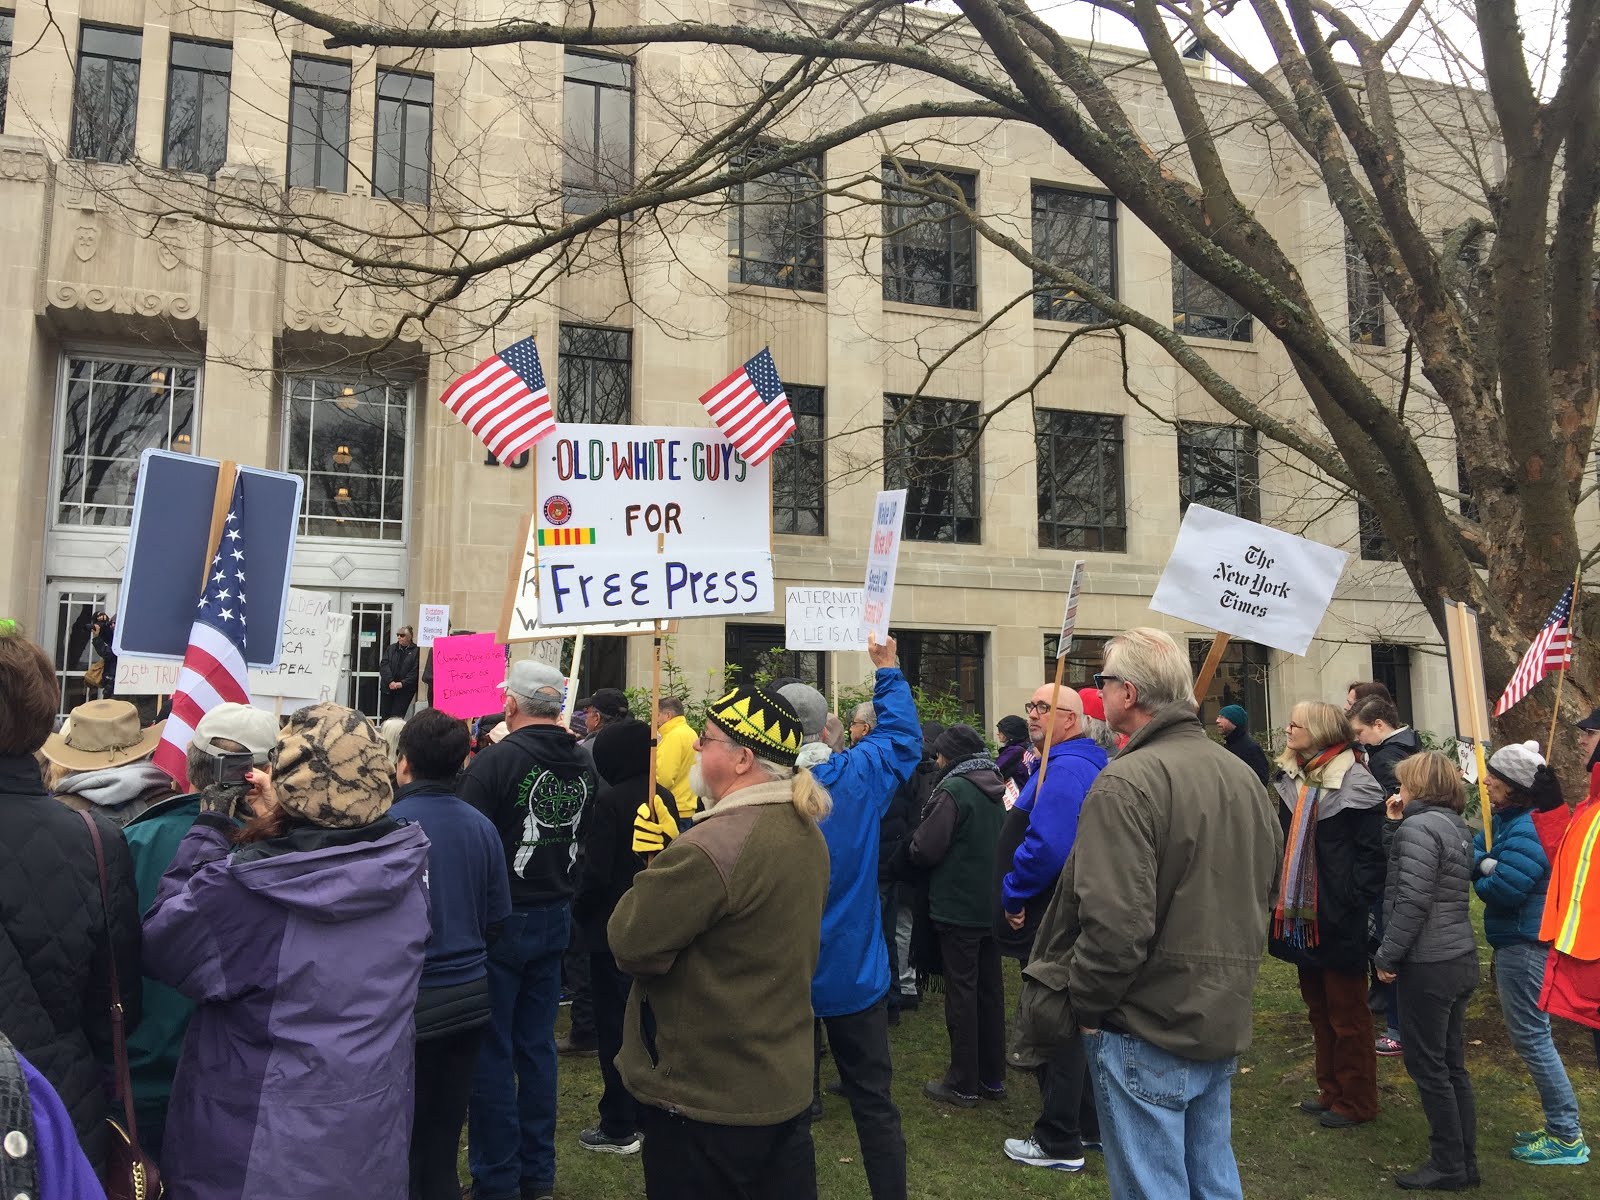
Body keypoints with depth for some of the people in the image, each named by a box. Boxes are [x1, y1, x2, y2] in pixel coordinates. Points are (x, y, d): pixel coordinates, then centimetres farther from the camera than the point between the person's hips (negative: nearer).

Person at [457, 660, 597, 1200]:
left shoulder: (495, 761, -18)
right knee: (537, 1043, 16)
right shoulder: (583, 762, 0)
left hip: (502, 919, -6)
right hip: (555, 916, 6)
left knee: (490, 1052, 6)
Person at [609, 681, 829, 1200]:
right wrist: (671, 864, 2)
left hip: (706, 1100, -9)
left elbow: (630, 943, -21)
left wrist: (652, 876, -3)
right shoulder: (807, 831, 4)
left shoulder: (713, 845, -26)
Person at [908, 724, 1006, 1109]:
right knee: (990, 989, 15)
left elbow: (925, 850, -19)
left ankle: (963, 1084, 9)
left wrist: (912, 846, 1)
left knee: (961, 992, 1)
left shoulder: (953, 790, -18)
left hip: (958, 907, -8)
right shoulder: (994, 791, 7)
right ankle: (992, 1076, 26)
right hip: (992, 905, 8)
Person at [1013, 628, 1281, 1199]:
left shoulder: (1127, 782, -21)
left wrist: (1081, 1004, -12)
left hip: (1148, 1029, -8)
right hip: (1225, 1023, 8)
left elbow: (1116, 924, -26)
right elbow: (1262, 893, 14)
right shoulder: (1245, 777, 6)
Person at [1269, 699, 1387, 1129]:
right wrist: (1282, 896, 9)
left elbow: (1372, 851, -16)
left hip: (1339, 921, -8)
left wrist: (1355, 902, -19)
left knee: (1347, 1016, 6)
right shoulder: (1292, 780, 7)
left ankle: (1356, 1100, 20)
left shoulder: (1355, 783, -16)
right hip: (1302, 916, 8)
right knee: (1319, 1010, 18)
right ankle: (1331, 1089, 32)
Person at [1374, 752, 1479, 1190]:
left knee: (1427, 1066, 2)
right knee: (1452, 1064, 15)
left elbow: (1412, 900, -22)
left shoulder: (1418, 827, -17)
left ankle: (1449, 1167, 10)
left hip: (1428, 965, -9)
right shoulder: (1456, 825, 12)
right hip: (1460, 958, 9)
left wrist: (1387, 956, -15)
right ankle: (1465, 1161, 22)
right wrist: (1395, 825, 7)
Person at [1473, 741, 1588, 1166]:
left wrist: (1481, 871, -7)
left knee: (1530, 1036, -2)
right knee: (1527, 1033, 17)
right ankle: (1560, 1126, 27)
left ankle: (1567, 1137, 8)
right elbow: (1473, 850, 7)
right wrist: (1485, 864, -13)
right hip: (1515, 942, 10)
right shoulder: (1507, 821, 9)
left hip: (1523, 946, -10)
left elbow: (1501, 891, -26)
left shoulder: (1526, 832, -22)